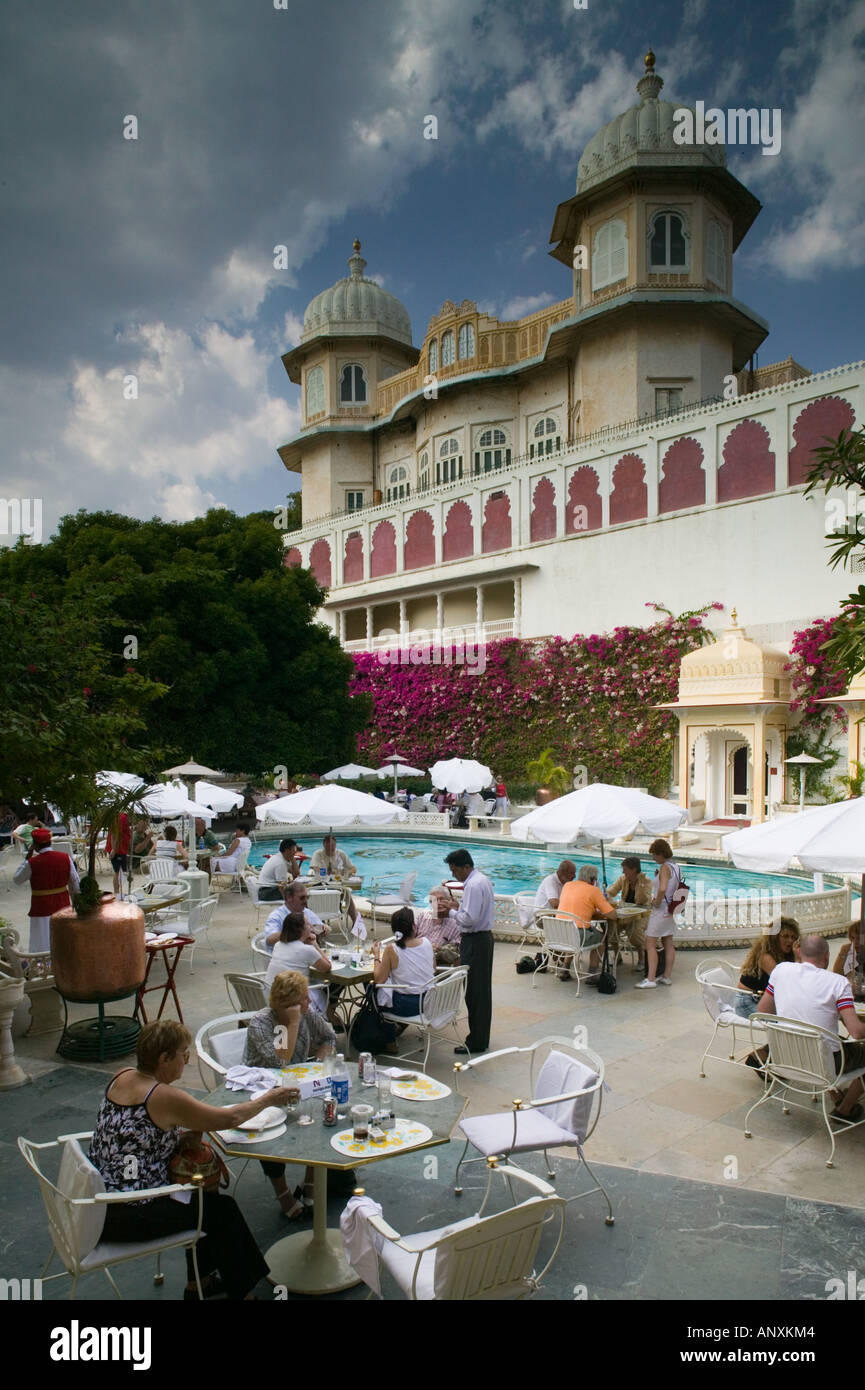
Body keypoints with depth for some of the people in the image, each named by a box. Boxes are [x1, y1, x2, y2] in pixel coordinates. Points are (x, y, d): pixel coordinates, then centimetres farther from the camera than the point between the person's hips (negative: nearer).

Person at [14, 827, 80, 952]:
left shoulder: (32, 863, -17)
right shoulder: (65, 857, -7)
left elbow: (17, 879, 2)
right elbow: (75, 882, 2)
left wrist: (28, 857, 1)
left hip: (42, 908, -4)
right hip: (63, 905, 4)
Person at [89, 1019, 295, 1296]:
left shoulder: (123, 1077, 1)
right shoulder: (164, 1097, -23)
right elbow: (229, 1118, -13)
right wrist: (269, 1099, 2)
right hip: (125, 1217, -8)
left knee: (200, 1189, 22)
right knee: (223, 1210, 8)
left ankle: (198, 1281, 36)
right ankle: (242, 1292, 23)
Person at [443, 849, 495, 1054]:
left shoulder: (473, 886, -21)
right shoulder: (484, 880, 12)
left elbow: (469, 919, -26)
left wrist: (452, 912, -11)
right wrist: (459, 907, 8)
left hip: (474, 942, -11)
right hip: (485, 937, 11)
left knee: (474, 993, -3)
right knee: (483, 990, 16)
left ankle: (476, 1043, 4)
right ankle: (482, 1039, 25)